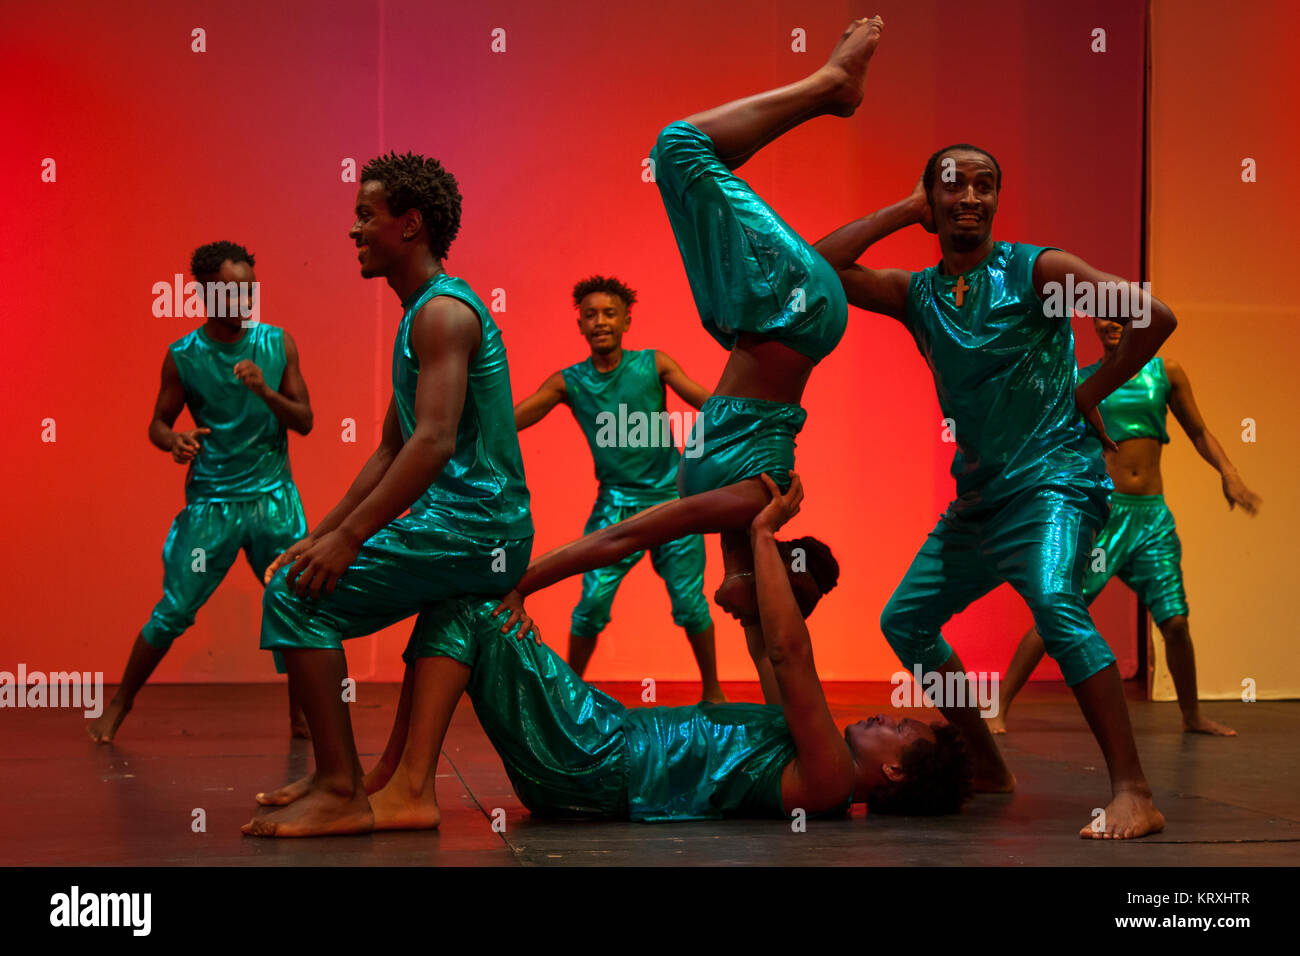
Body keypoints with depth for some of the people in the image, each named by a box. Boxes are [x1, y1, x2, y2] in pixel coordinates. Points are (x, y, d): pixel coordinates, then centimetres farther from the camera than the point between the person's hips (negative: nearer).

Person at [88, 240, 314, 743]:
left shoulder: (278, 344, 1)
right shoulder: (183, 356, -3)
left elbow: (304, 422, 1)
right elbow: (158, 423, 6)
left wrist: (264, 391, -16)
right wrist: (175, 441, -17)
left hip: (274, 496, 2)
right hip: (210, 501, -1)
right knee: (173, 612, 0)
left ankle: (301, 715, 15)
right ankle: (120, 702, 20)